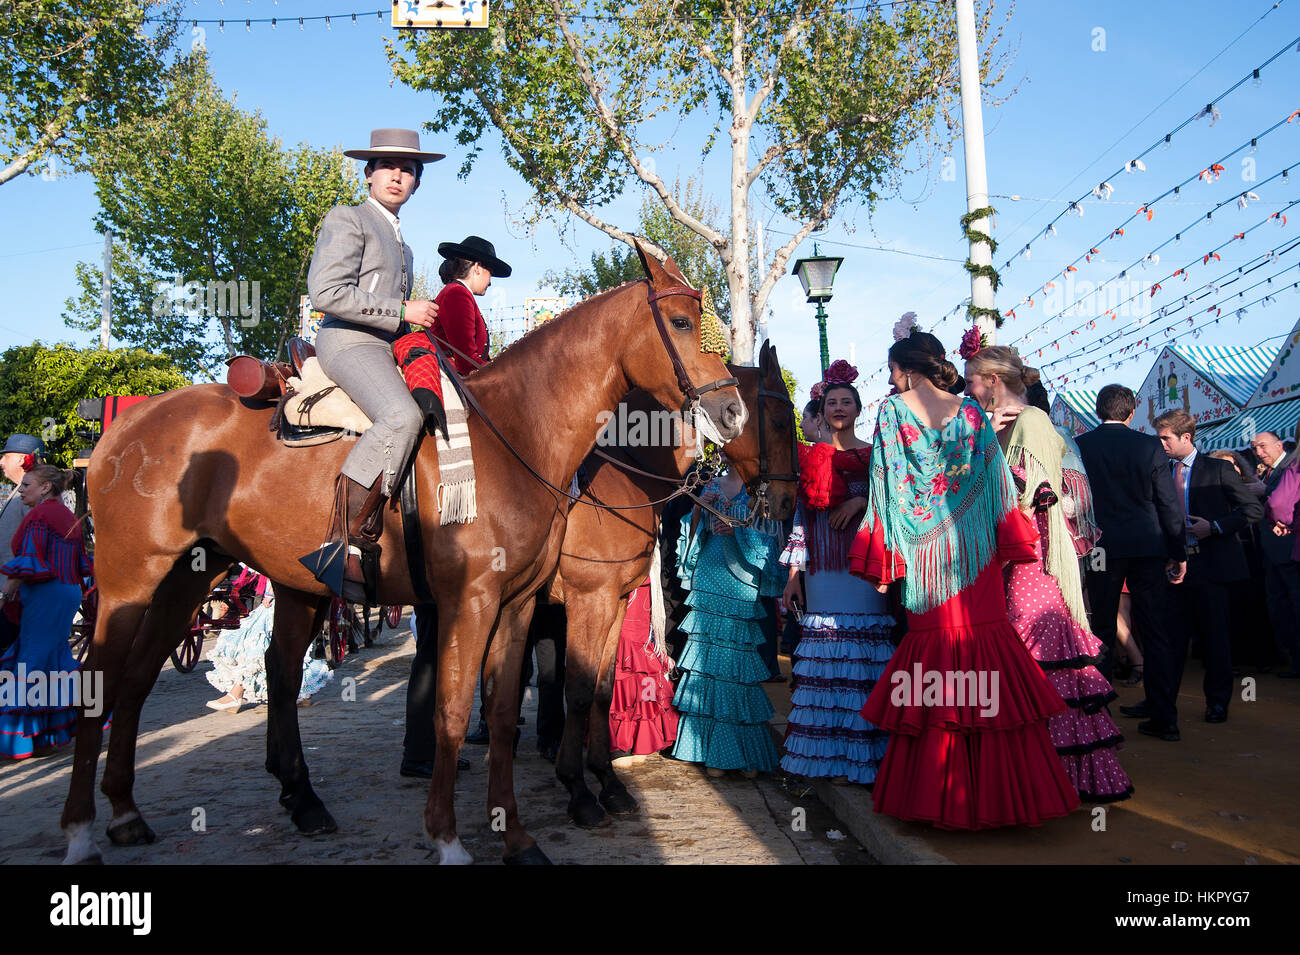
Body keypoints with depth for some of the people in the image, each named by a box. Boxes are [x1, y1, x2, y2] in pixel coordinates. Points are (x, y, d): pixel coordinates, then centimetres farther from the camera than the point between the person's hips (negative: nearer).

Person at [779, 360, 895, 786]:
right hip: (822, 571, 2)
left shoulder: (875, 454, 8)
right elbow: (801, 514, 11)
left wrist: (862, 501, -13)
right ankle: (827, 755, 11)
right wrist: (793, 574, 7)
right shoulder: (810, 456, 13)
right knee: (825, 656, 2)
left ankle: (860, 757, 5)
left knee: (862, 657, -4)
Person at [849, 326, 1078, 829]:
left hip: (924, 555, -2)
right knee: (987, 646, 6)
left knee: (933, 651, 4)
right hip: (975, 553, 2)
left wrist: (884, 561, -1)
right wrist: (1007, 543, 10)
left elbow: (886, 487, -4)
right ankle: (996, 791, 11)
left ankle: (934, 794, 10)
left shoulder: (892, 412, -1)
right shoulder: (972, 412, 6)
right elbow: (997, 484, 4)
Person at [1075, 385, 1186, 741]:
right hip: (1148, 547, 1)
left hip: (1102, 548, -1)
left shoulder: (1079, 445, -3)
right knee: (1154, 634, 8)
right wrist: (1179, 553, 6)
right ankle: (1164, 718, 12)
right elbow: (1169, 504, 0)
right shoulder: (1149, 446, -2)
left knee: (1101, 634, 7)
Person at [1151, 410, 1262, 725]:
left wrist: (1214, 527, -14)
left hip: (1211, 564, -4)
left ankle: (1218, 701, 16)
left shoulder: (1218, 469, -4)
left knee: (1215, 634, 3)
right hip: (1176, 563, 4)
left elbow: (1254, 509, -6)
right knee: (1172, 634, 6)